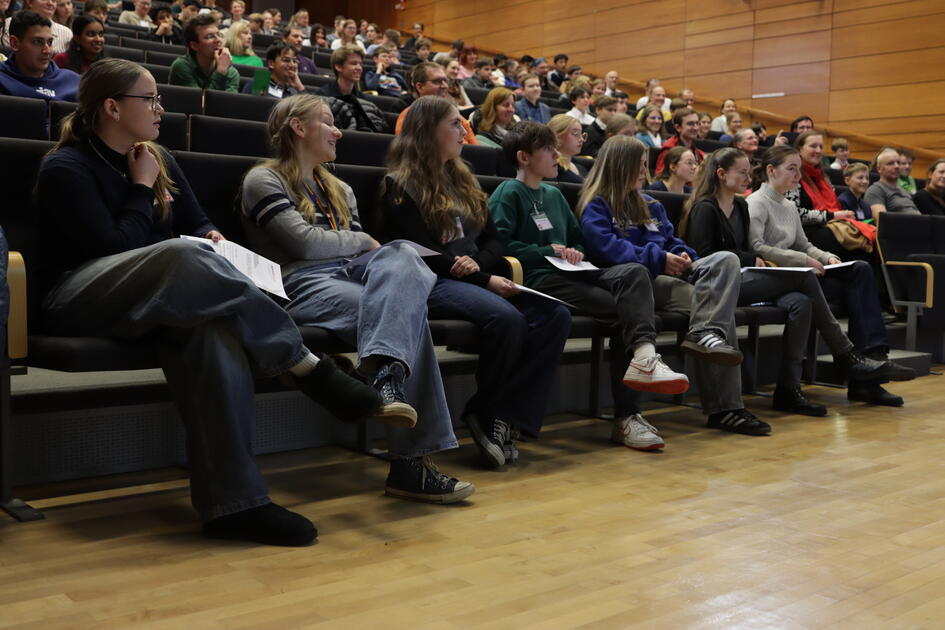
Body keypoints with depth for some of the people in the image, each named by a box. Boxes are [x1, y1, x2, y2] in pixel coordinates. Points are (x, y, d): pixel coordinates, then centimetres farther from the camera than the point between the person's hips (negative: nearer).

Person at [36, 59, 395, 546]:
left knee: (214, 331, -34)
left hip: (162, 300, 5)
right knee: (184, 255, -37)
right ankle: (305, 365, -32)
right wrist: (142, 189, -5)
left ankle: (231, 501, -38)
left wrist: (210, 237, -3)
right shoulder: (66, 169, -4)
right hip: (81, 301, -5)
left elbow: (198, 223, 20)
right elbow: (115, 248, -15)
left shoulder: (158, 159, 17)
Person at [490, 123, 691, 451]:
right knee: (627, 309, -21)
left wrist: (576, 253, 9)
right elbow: (501, 245, -11)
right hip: (538, 279, -7)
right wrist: (549, 250, -11)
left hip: (569, 273, 7)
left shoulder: (554, 195, 27)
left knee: (634, 272, -23)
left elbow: (578, 238, 32)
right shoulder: (508, 194, 2)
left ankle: (643, 356, -34)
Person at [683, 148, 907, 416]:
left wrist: (761, 263, 3)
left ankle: (788, 390, -22)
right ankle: (844, 354, -10)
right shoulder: (704, 209, -4)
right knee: (805, 277, -21)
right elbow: (705, 256, -12)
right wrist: (751, 260, -8)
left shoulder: (741, 206, 23)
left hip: (743, 279, 8)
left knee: (800, 303, -23)